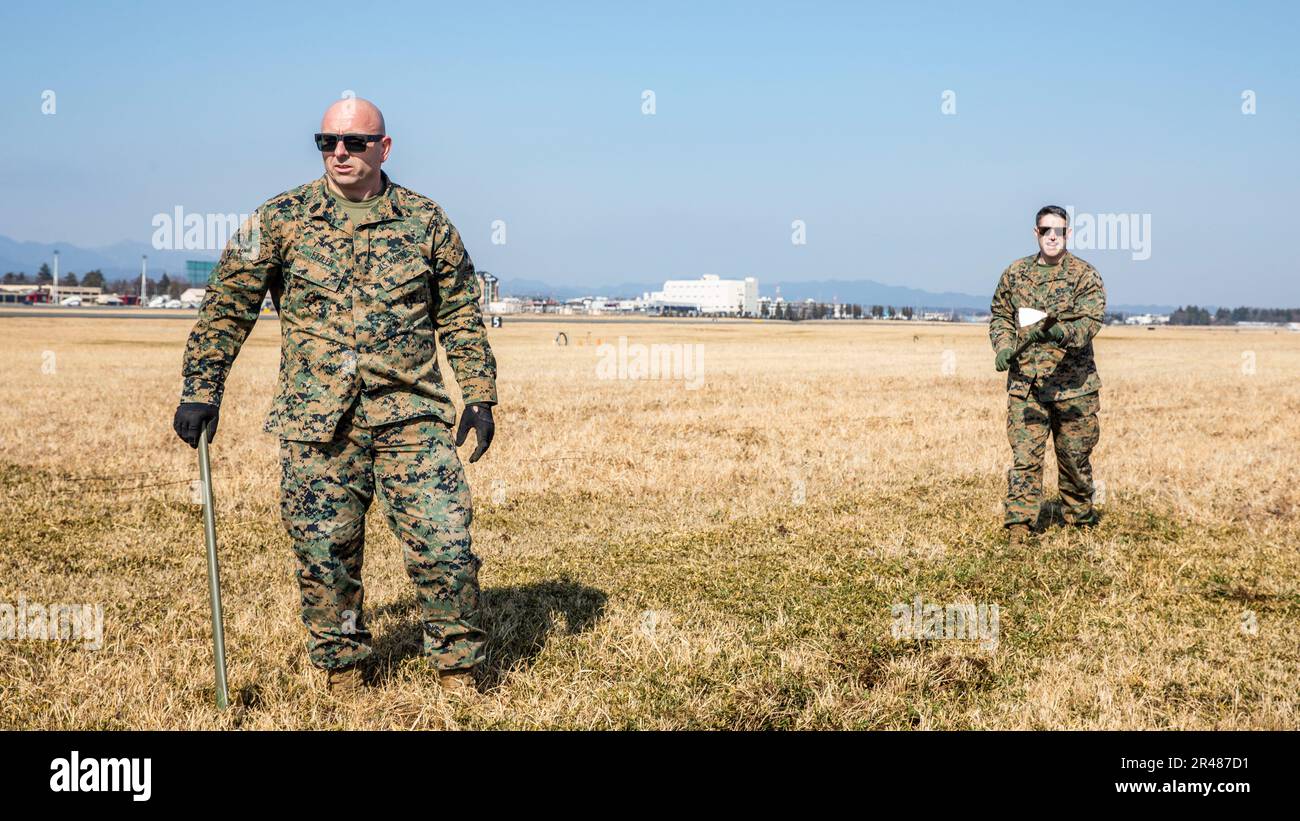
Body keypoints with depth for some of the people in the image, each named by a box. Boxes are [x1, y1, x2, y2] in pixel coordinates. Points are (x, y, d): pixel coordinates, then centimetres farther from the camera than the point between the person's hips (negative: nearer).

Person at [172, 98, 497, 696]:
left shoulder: (426, 221, 6)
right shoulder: (281, 219, 3)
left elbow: (462, 316, 12)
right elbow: (225, 306, 6)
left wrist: (479, 397, 7)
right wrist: (201, 390, 1)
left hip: (411, 416, 0)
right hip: (316, 425, 0)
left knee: (444, 541, -6)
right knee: (326, 554, 5)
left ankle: (458, 671, 10)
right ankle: (341, 670, 24)